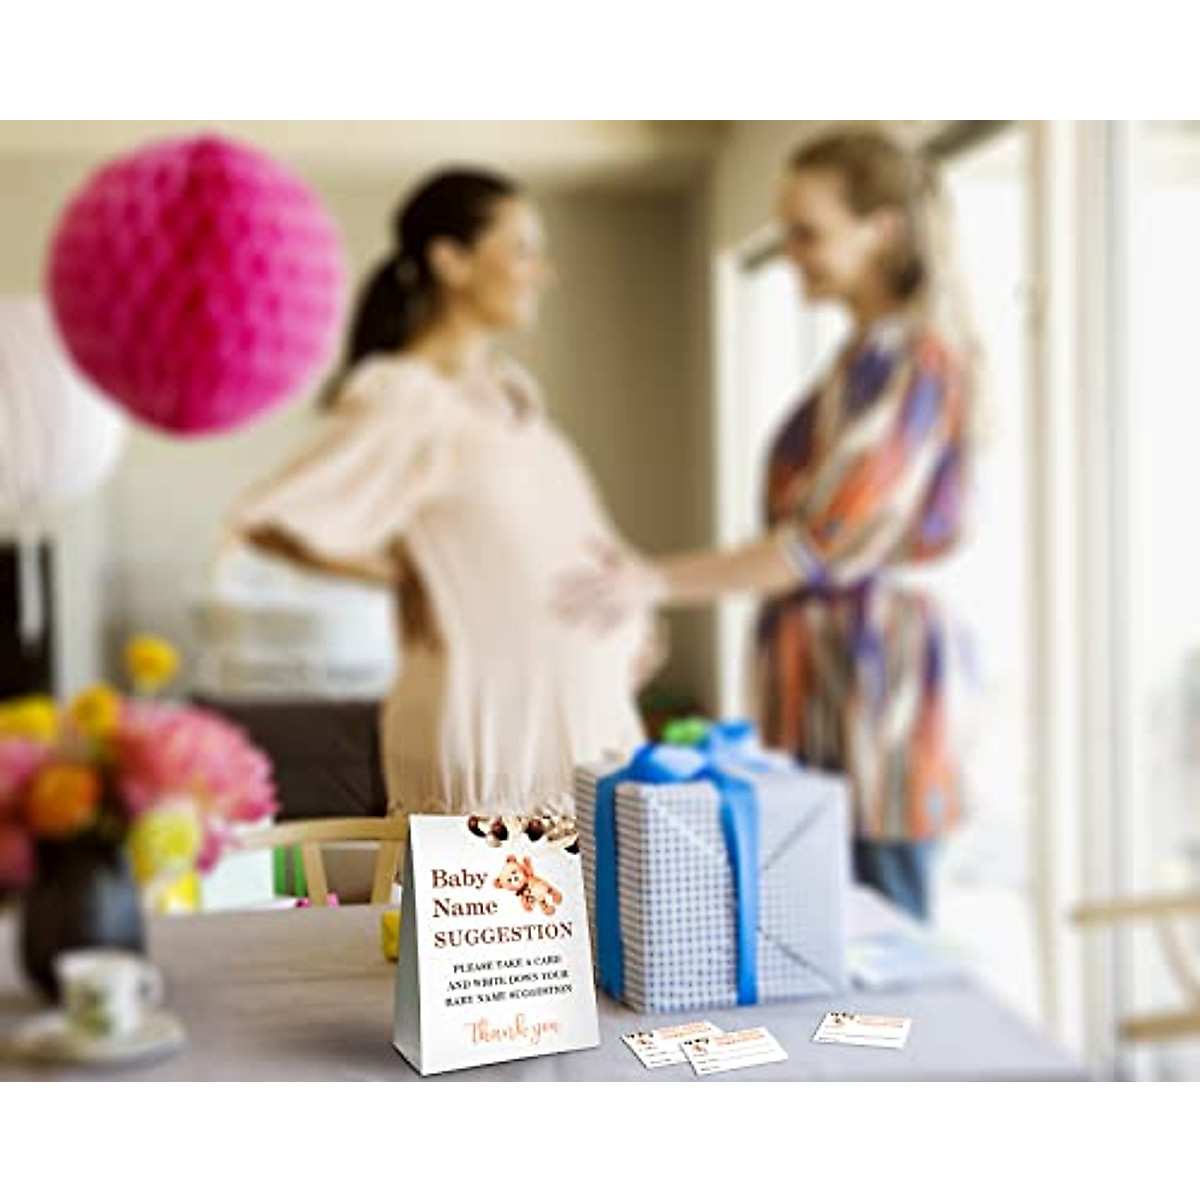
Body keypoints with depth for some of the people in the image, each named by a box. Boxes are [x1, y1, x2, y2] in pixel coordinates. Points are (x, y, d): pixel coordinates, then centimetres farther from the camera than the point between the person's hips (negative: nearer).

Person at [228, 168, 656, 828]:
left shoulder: (510, 388, 12)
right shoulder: (404, 402, -14)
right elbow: (265, 520, -21)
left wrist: (629, 612, 12)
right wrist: (400, 574, -10)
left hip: (586, 715, 8)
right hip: (487, 728, -8)